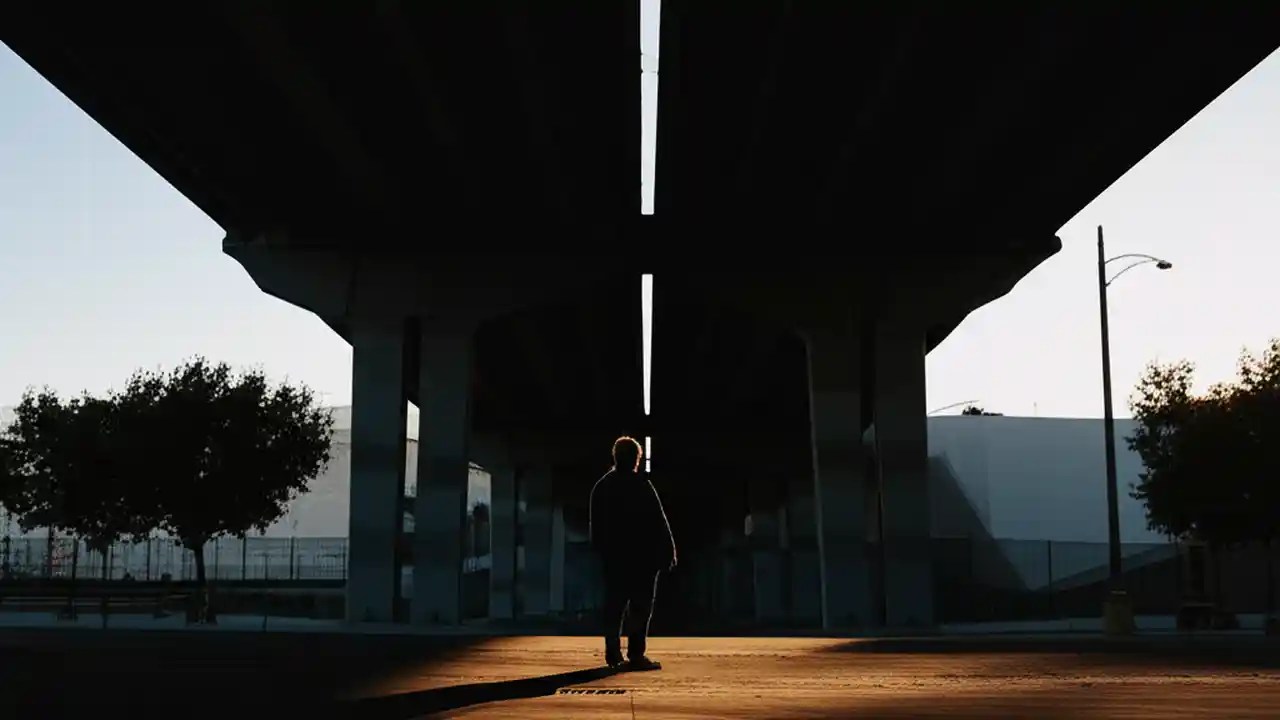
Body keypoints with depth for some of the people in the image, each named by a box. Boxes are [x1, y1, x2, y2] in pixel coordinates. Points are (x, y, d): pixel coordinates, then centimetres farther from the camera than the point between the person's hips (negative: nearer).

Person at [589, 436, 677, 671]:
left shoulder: (601, 487, 10)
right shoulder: (640, 485, -10)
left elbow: (595, 525, 16)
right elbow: (658, 521, -10)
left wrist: (601, 552, 22)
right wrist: (668, 552, -4)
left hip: (612, 556, 6)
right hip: (642, 555, -6)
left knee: (614, 605, 10)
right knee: (640, 605, -3)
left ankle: (613, 654, 10)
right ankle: (636, 655, -7)